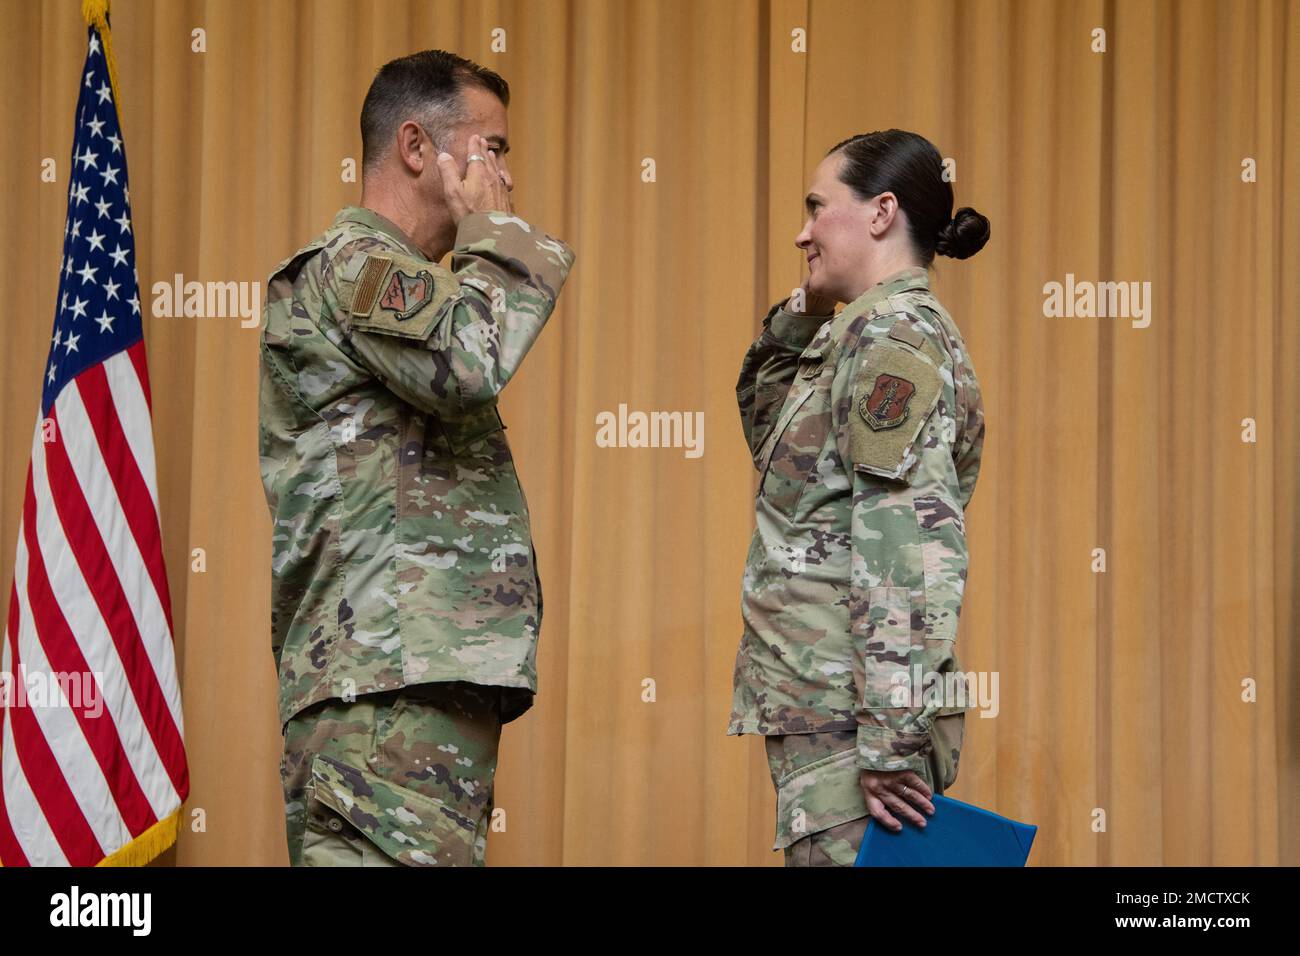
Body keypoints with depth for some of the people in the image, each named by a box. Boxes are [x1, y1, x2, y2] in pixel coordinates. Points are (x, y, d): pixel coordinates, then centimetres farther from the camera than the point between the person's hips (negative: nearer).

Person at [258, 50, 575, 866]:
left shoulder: (381, 274, 28)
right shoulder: (353, 263, -4)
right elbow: (470, 362, -23)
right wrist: (497, 231, -9)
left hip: (426, 676, 11)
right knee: (395, 857, -17)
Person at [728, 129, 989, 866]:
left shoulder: (890, 334, -10)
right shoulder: (899, 331, 19)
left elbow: (910, 551, -19)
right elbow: (769, 435, 34)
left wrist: (890, 742, -24)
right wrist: (801, 318, 19)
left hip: (846, 718, -10)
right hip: (829, 709, 10)